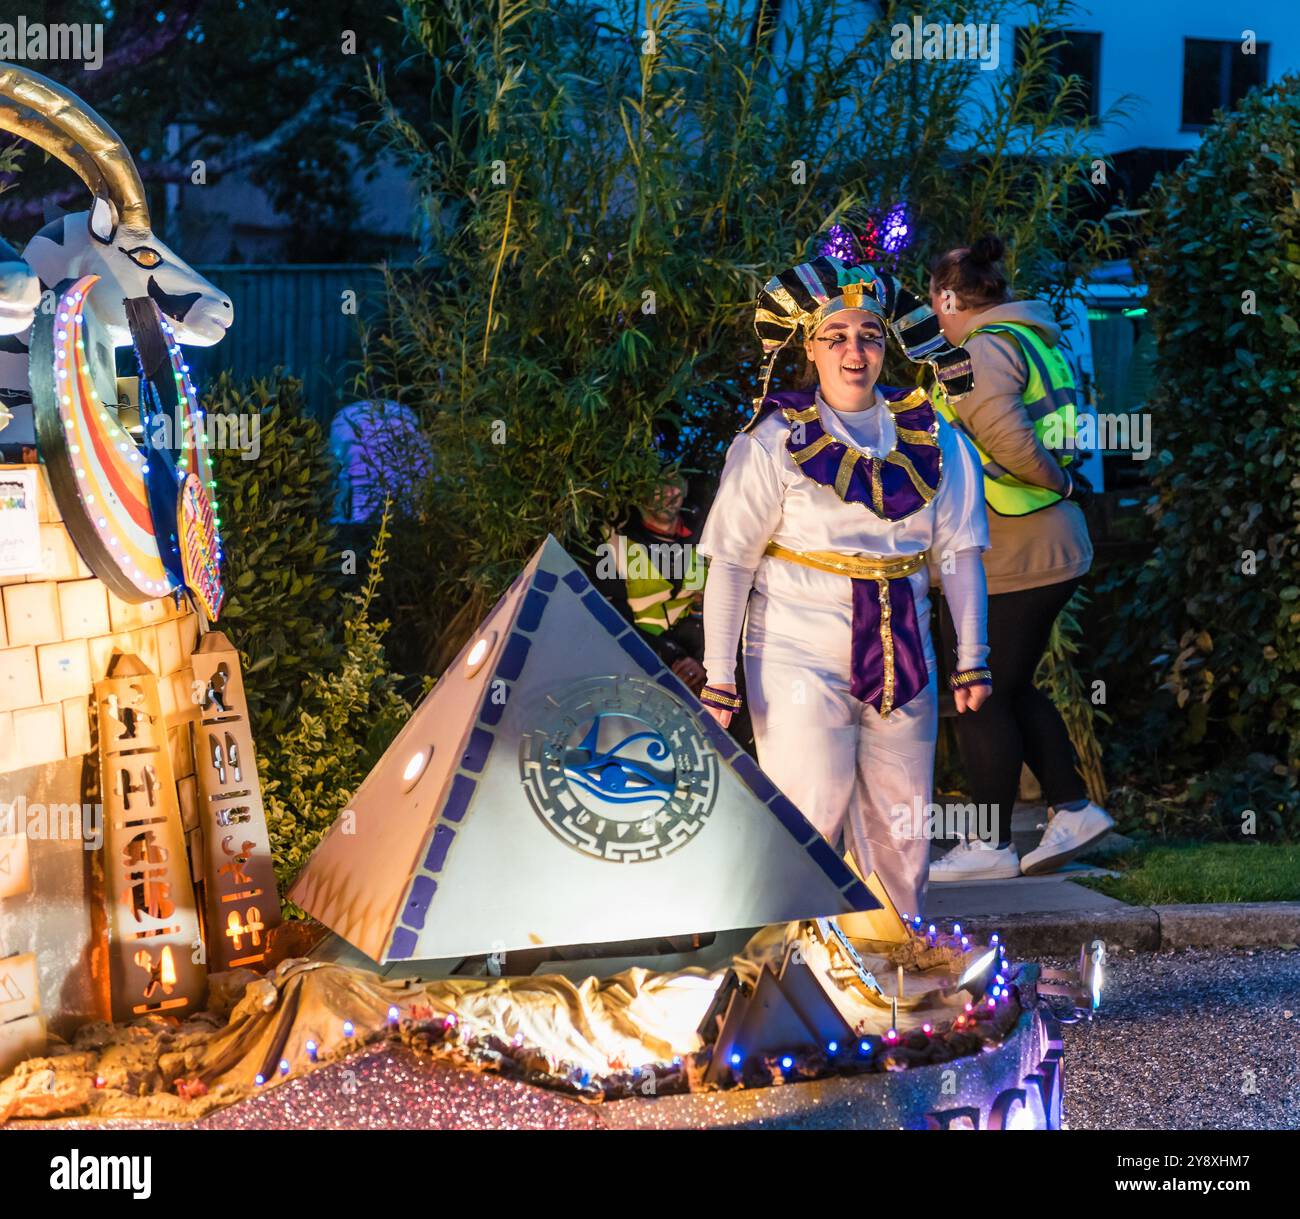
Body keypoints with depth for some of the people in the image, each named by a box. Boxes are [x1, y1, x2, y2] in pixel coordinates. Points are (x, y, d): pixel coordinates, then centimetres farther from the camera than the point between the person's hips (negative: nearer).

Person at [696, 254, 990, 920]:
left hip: (901, 660, 4)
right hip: (799, 658, -4)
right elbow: (730, 561, -5)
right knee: (808, 822, -6)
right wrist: (719, 678, -9)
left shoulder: (929, 437, 5)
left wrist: (971, 659, 6)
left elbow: (960, 549, 9)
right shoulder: (775, 441, -5)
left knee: (902, 824, 11)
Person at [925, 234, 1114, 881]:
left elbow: (1003, 433, -27)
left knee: (983, 698, 0)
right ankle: (1072, 808, 20)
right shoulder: (1034, 339, 15)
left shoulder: (985, 348, -15)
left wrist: (1058, 482, -14)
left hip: (1006, 557, -10)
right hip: (1051, 548, 10)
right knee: (1012, 689, 18)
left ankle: (991, 846, 8)